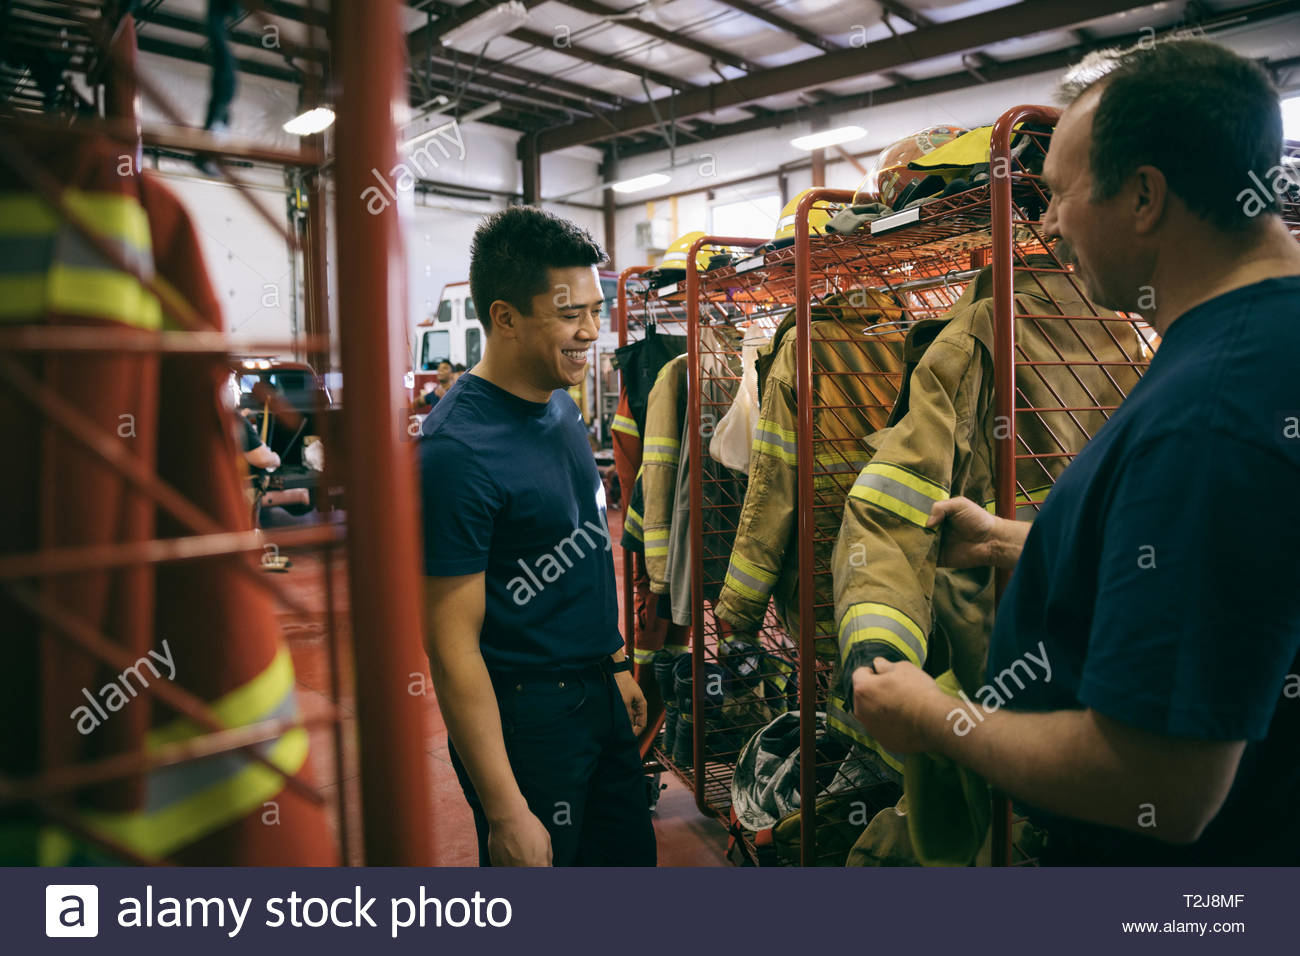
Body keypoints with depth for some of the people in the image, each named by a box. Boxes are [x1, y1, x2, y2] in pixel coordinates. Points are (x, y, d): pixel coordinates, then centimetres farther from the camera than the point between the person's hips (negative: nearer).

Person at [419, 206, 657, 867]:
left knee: (631, 856, 22)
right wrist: (505, 813, -20)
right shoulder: (458, 448, -23)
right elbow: (452, 650, -22)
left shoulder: (559, 405, 4)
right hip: (525, 713, -8)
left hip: (596, 692, 8)